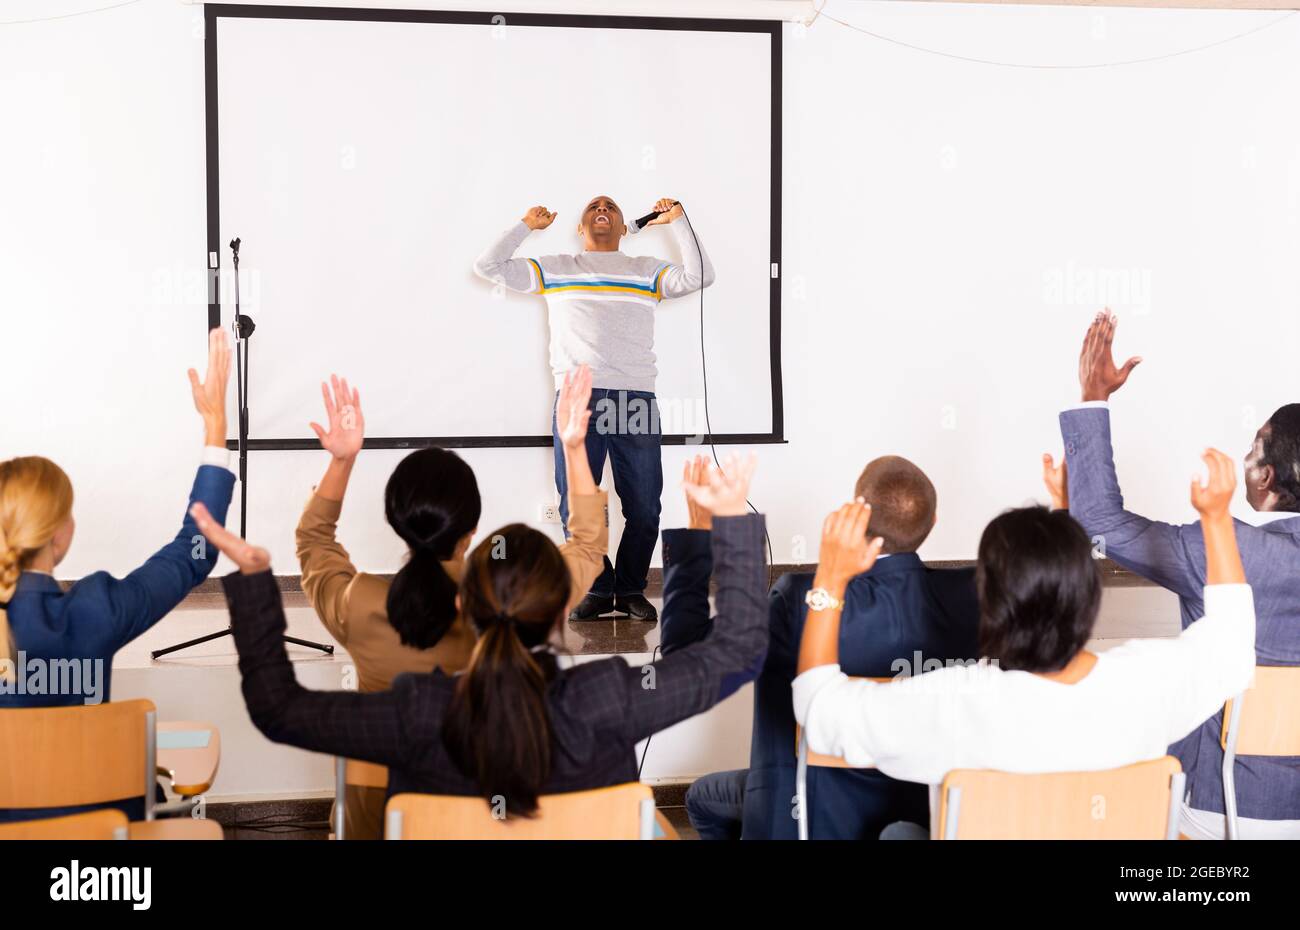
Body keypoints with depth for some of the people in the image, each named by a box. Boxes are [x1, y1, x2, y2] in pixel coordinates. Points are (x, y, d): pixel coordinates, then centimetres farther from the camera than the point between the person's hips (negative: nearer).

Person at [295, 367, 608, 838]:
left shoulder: (359, 606, -22)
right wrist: (574, 447, -5)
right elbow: (589, 546, -4)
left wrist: (342, 460, -5)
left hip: (378, 814, 1)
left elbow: (313, 540, 3)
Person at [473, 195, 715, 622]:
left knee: (644, 509, 1)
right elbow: (488, 266, 13)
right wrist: (526, 226, 17)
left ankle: (630, 590, 16)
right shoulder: (553, 269, 19)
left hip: (637, 398, 1)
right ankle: (597, 590, 13)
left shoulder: (647, 270, 19)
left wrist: (678, 221, 6)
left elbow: (699, 277, 4)